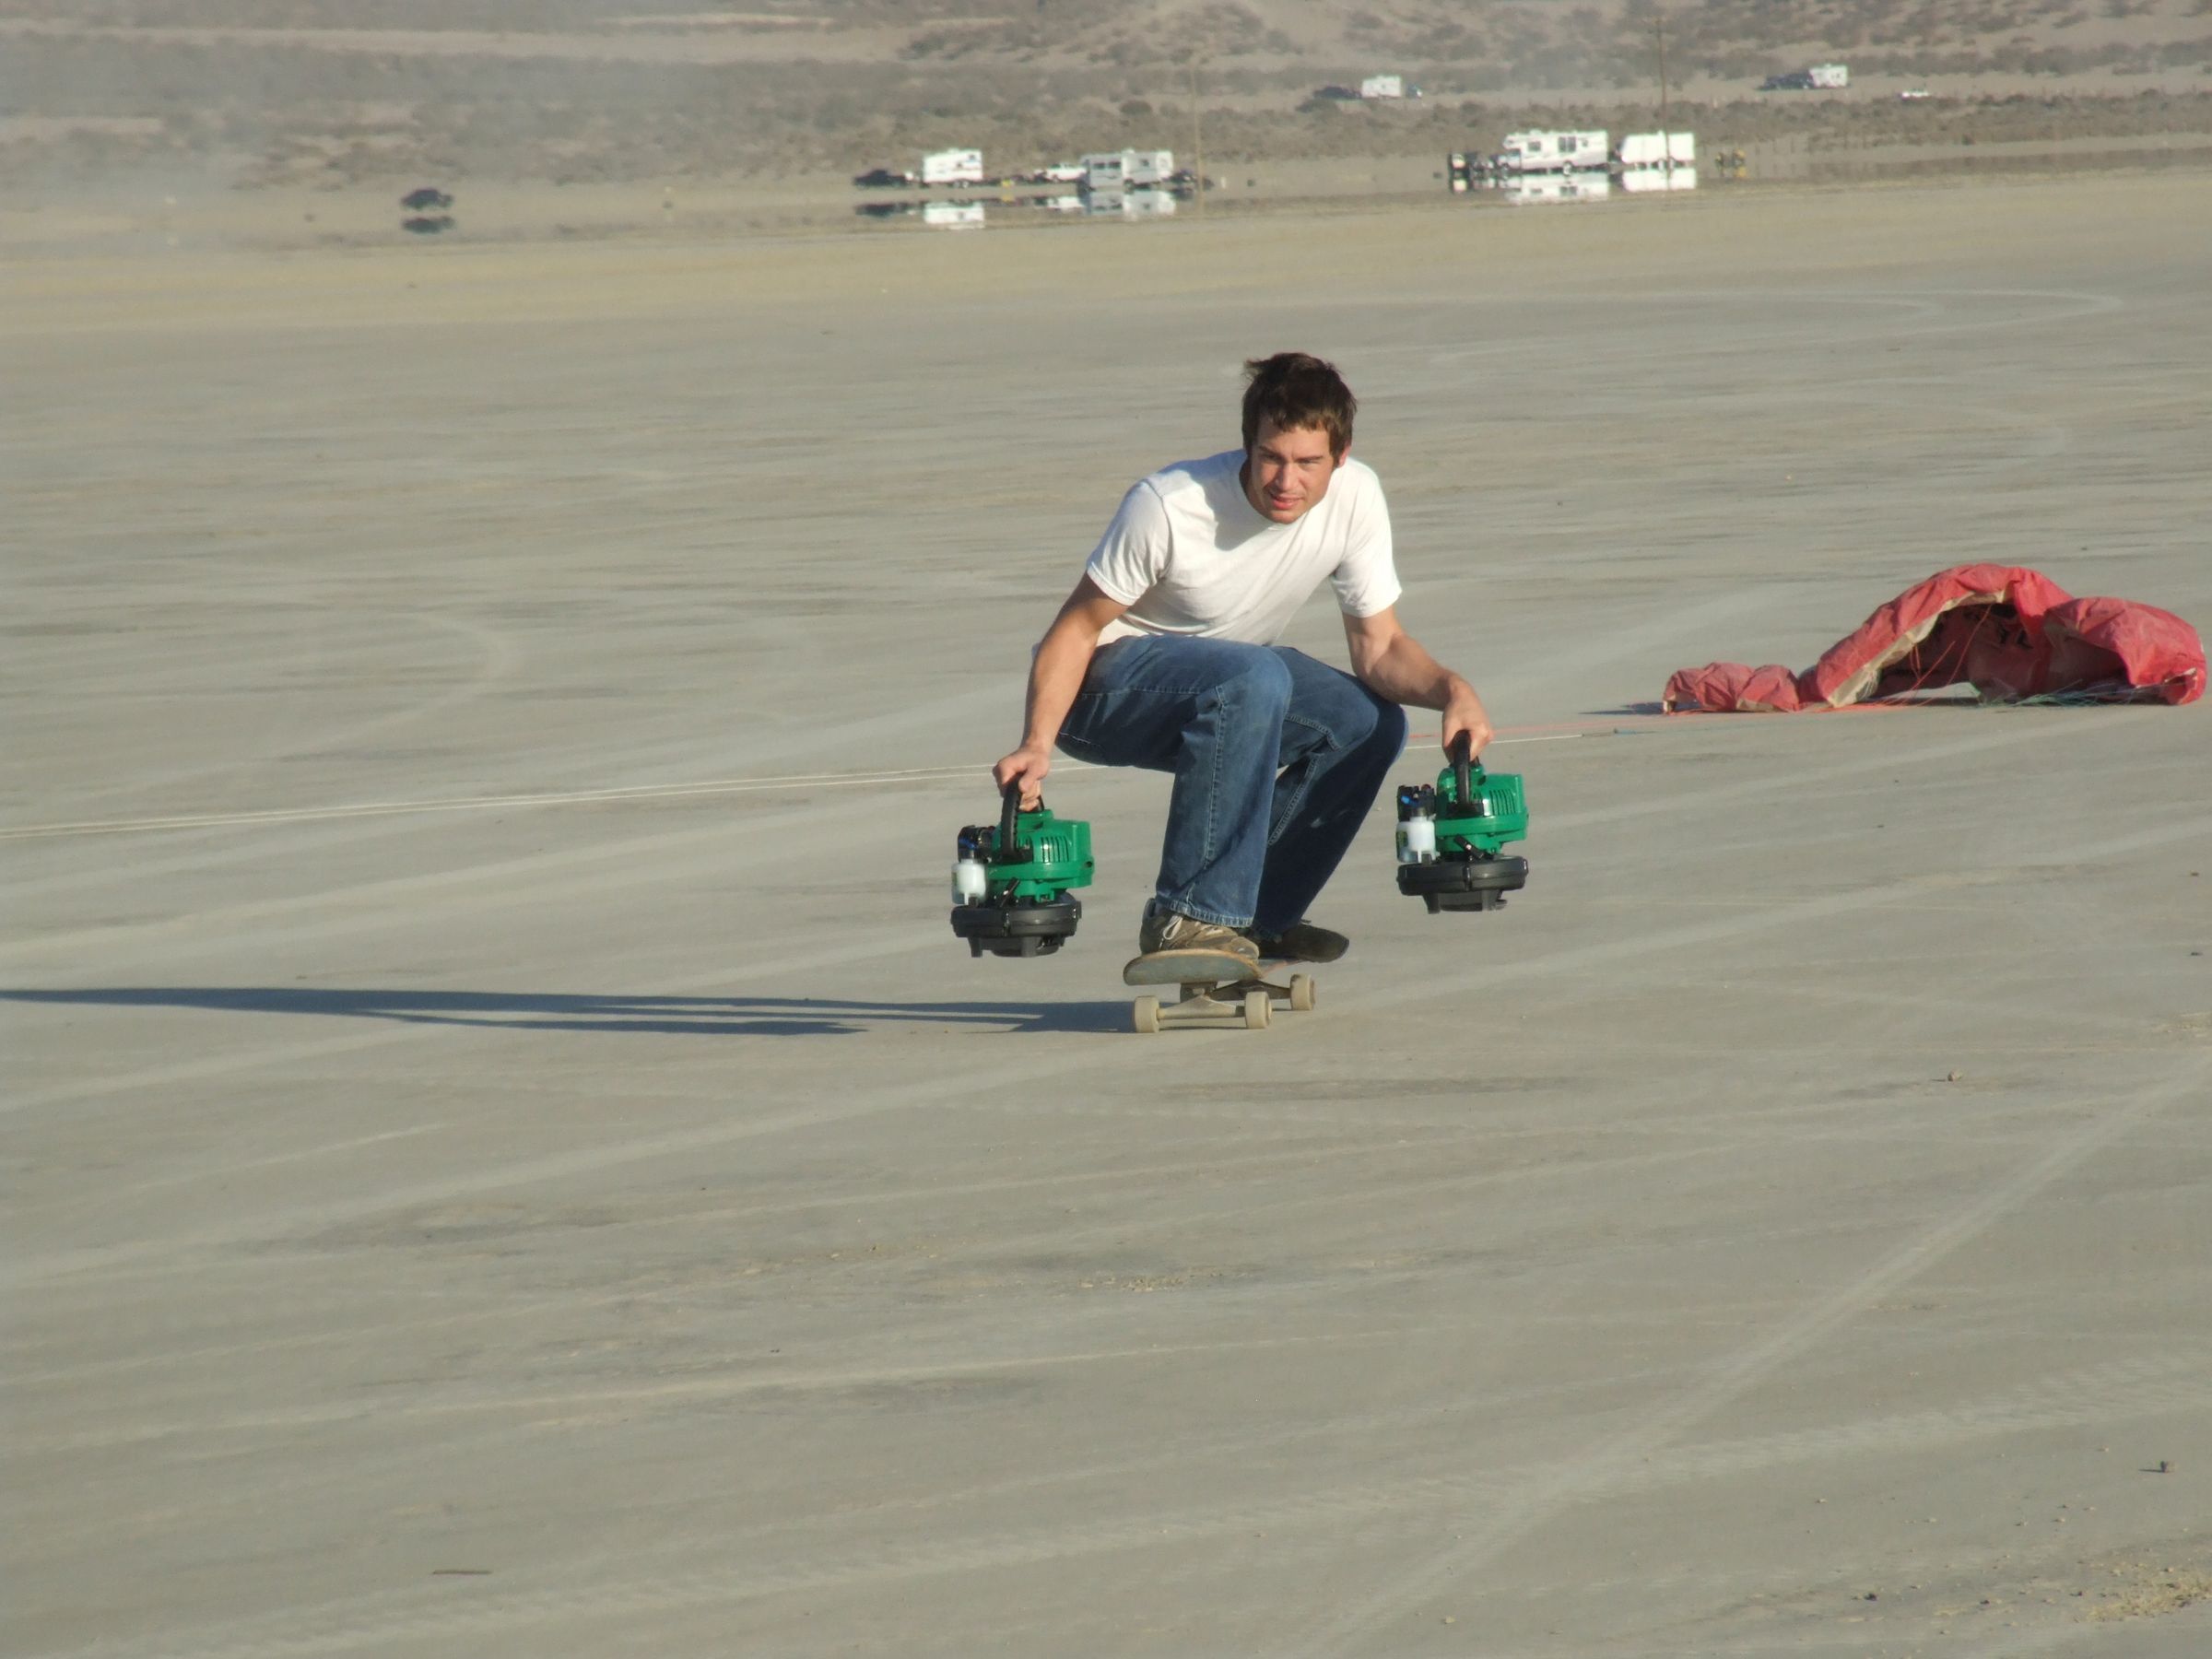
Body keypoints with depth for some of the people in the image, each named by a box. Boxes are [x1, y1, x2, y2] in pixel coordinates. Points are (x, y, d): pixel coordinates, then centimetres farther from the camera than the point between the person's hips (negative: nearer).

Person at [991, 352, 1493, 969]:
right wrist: (1037, 744, -34)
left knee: (1374, 723, -11)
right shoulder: (1168, 506, -29)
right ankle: (1187, 917, -27)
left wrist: (1451, 689, -29)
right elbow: (1076, 629, -20)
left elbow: (1380, 647, -9)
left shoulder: (1355, 497, -14)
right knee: (1254, 680, -34)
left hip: (1219, 676, 7)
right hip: (1103, 683, -7)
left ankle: (1257, 918, 5)